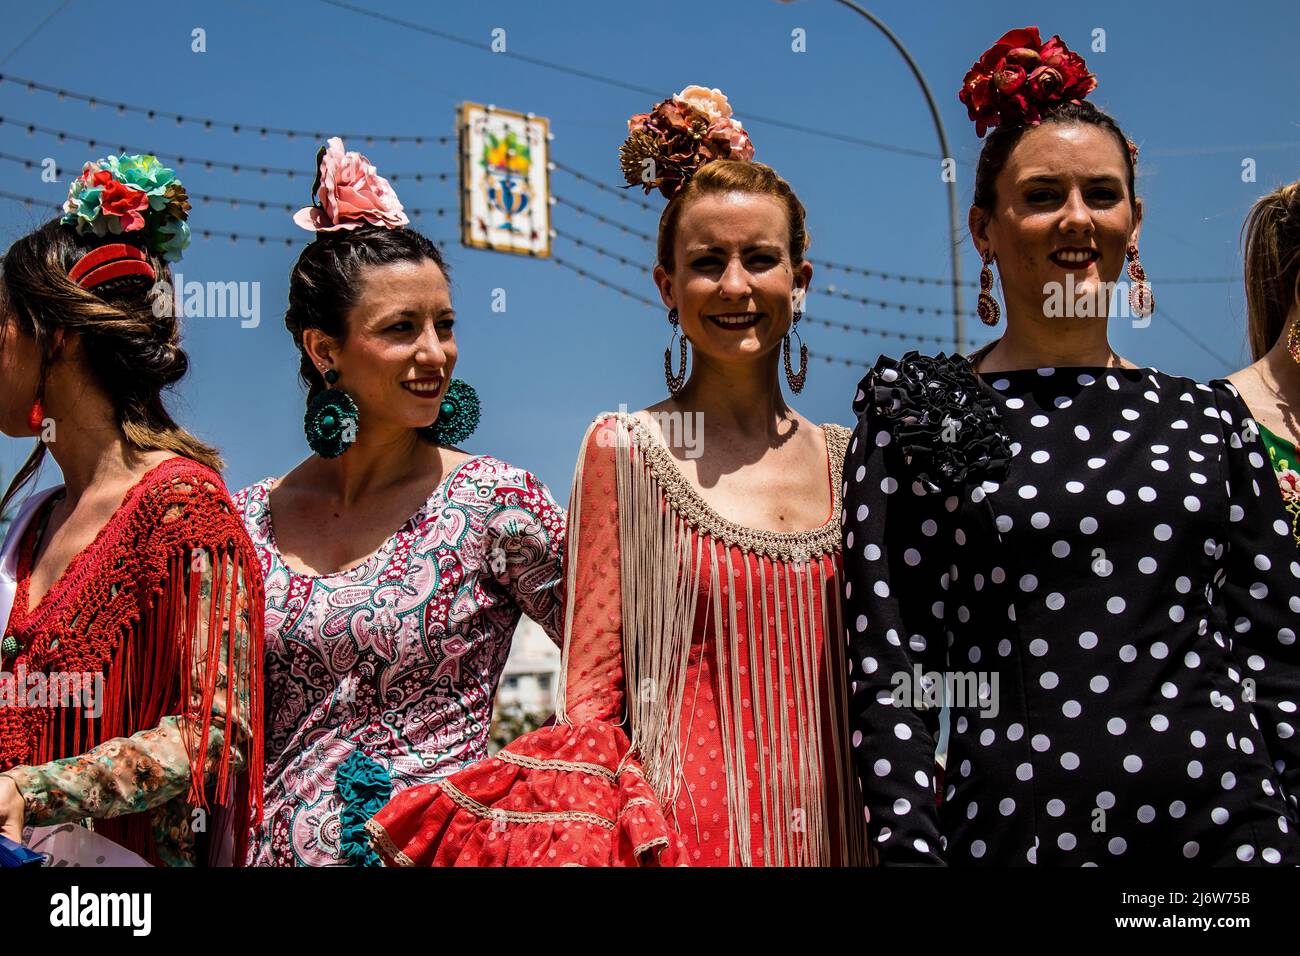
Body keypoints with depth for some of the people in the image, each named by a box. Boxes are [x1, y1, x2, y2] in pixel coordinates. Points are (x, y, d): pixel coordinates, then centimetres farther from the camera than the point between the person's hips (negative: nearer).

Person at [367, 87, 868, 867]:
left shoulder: (846, 460, 7)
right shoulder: (624, 449, -4)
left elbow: (867, 683, 13)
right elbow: (592, 692, -4)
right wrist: (585, 841, -13)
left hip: (826, 825, 4)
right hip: (681, 823, -3)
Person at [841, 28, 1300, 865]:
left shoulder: (1209, 416, 8)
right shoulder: (919, 412, 1)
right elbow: (889, 660, -3)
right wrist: (909, 843, -11)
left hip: (1226, 821, 2)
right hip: (1009, 826, -2)